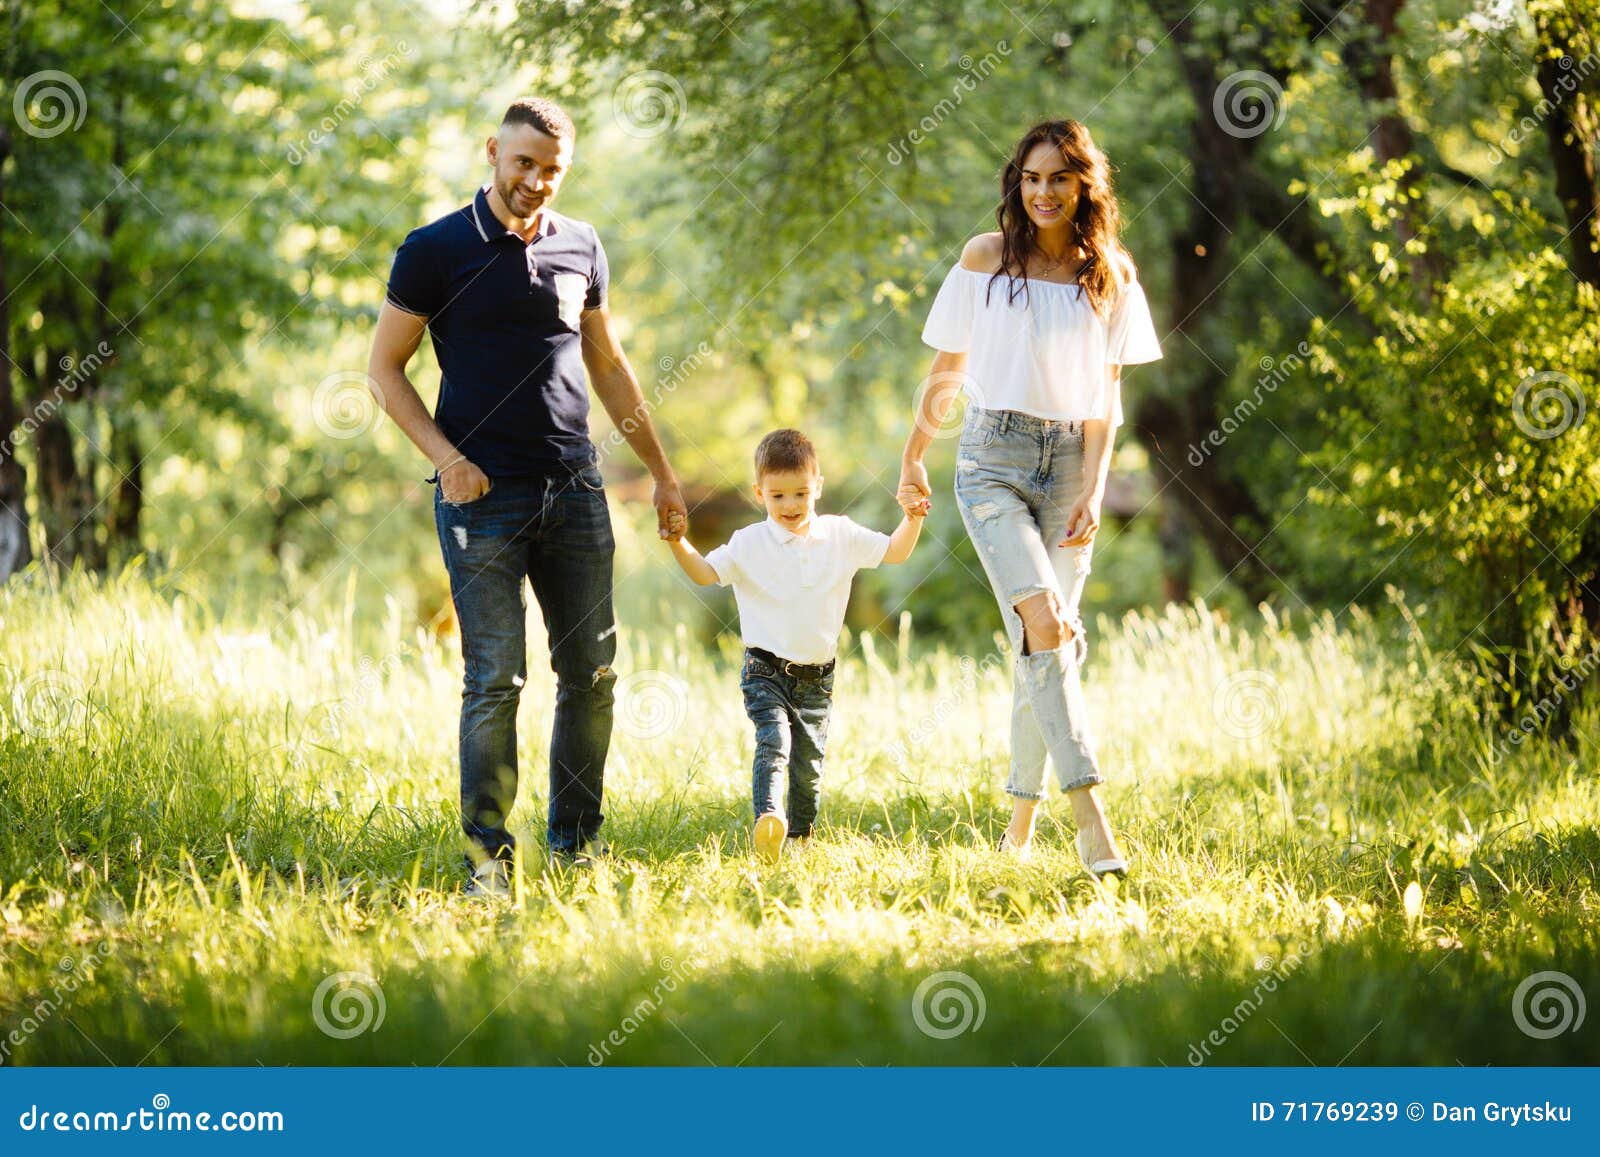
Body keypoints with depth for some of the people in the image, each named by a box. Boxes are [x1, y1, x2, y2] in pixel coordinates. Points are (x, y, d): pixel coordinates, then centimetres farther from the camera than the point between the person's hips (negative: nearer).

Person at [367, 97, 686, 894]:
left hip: (574, 491, 4)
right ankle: (488, 852, 2)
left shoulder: (581, 247, 11)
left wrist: (660, 471, 20)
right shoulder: (435, 252, -2)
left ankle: (577, 840, 17)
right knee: (495, 680, -6)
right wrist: (447, 458, -11)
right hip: (483, 498, -4)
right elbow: (384, 369, 1)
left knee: (592, 671, 5)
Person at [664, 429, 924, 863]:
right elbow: (706, 572, -5)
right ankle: (767, 818, -40)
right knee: (774, 741, -25)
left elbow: (894, 551, 9)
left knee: (809, 762, 9)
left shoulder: (840, 536, 5)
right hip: (766, 671, -3)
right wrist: (680, 544, -21)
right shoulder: (749, 543, -2)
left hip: (816, 676, 3)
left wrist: (913, 518, -8)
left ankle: (798, 834, 26)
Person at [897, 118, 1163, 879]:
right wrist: (913, 460, 17)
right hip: (993, 456, -2)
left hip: (1071, 461, 2)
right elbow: (946, 371, 14)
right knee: (1042, 621, -20)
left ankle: (1021, 816, 15)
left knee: (1044, 640, 1)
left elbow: (1106, 396, 6)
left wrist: (1092, 495, -4)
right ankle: (1090, 816, -28)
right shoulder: (986, 259, 5)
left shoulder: (1111, 274, 8)